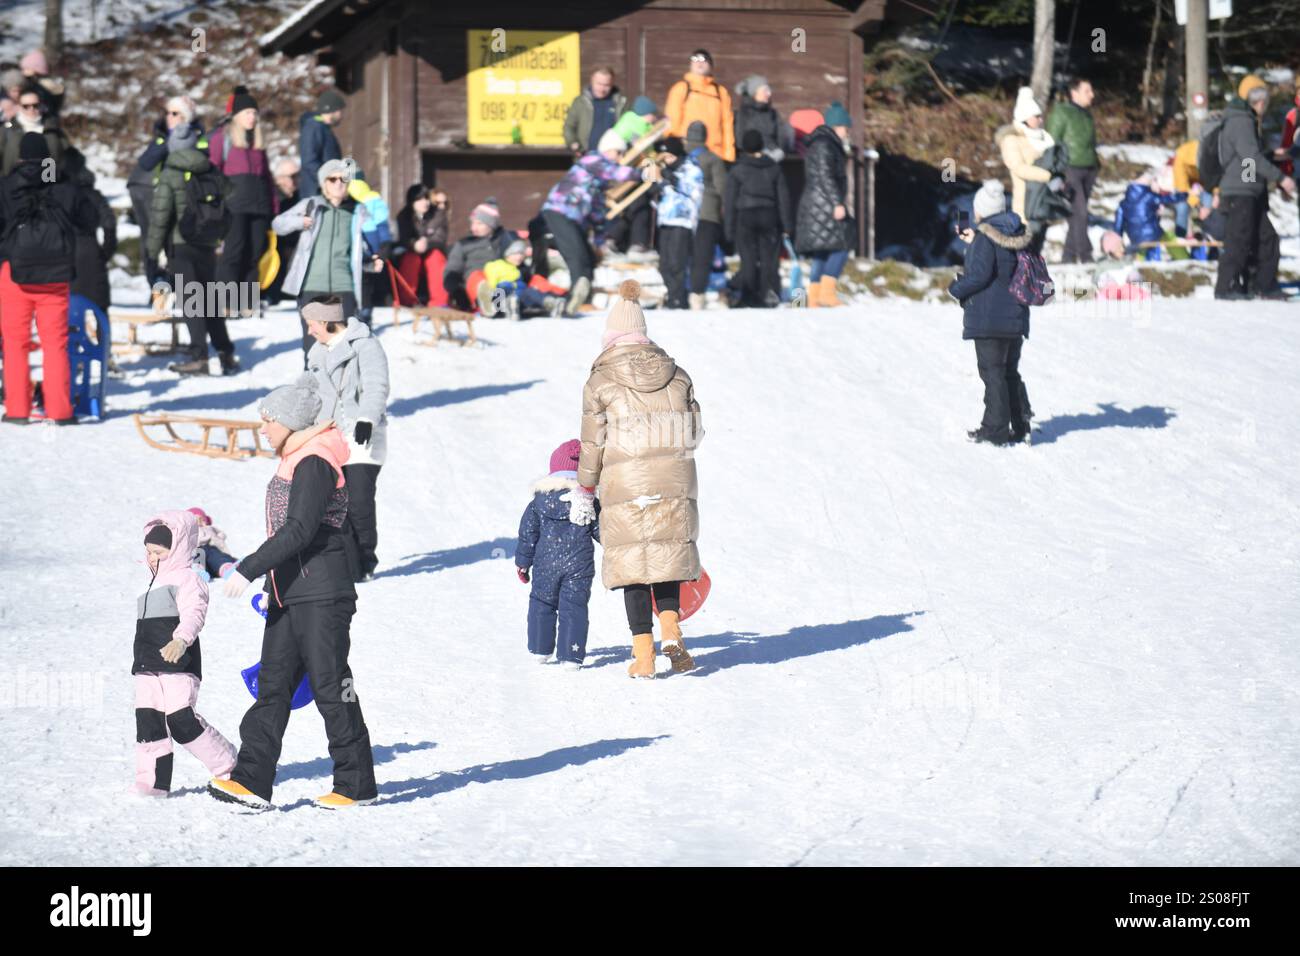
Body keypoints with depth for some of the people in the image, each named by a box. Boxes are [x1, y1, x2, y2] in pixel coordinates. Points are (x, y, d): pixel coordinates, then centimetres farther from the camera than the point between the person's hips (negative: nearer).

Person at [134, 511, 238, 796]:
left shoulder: (187, 579, -6)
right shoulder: (155, 585, 24)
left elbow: (193, 614, -23)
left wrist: (181, 640, -41)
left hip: (178, 666, -9)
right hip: (147, 667, 9)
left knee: (182, 721, -14)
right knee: (148, 723, 3)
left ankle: (228, 765, -1)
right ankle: (152, 782, 5)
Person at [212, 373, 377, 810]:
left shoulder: (315, 463, -15)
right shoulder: (295, 461, 16)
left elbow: (300, 530, -23)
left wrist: (249, 569, -24)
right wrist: (274, 587, 26)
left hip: (321, 596, -10)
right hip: (289, 594, 10)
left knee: (331, 689, -3)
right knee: (273, 687, 3)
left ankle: (357, 785, 7)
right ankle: (252, 781, 0)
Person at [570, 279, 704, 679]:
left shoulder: (600, 382, -5)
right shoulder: (677, 374, 5)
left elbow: (593, 444, -3)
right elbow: (693, 431, 8)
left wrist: (584, 491, 8)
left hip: (625, 487, -3)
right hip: (675, 481, 3)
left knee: (634, 563, 5)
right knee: (667, 554, 16)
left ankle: (644, 656, 2)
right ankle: (671, 631, -4)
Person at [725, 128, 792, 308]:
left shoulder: (737, 170, 1)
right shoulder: (773, 167, 7)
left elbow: (730, 201, 0)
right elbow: (783, 197, 7)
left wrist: (730, 229, 3)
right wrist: (787, 224, 10)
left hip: (745, 218, -2)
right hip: (769, 216, 2)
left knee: (748, 259, 2)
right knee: (770, 257, 1)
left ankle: (750, 297, -2)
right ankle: (770, 291, -18)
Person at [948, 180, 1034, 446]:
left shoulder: (984, 238, -15)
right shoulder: (1017, 234, 9)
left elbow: (980, 275, -22)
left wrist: (956, 289, -5)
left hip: (989, 318, -8)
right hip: (1015, 315, 8)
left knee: (992, 372, -3)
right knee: (1010, 371, 17)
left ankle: (996, 429, -3)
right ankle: (1020, 425, 16)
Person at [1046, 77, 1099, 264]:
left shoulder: (1087, 113, 17)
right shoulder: (1062, 112, -5)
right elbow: (1053, 142, -7)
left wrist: (1095, 168, 18)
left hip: (1088, 170, 7)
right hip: (1071, 169, -7)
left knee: (1078, 213, 7)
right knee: (1079, 211, -14)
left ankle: (1069, 255, 13)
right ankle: (1085, 254, -13)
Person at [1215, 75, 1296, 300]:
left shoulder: (1249, 121, 21)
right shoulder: (1241, 121, -13)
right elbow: (1252, 157, -22)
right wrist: (1280, 178, -22)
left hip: (1252, 193, 10)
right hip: (1239, 191, -10)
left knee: (1266, 237, 7)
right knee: (1239, 240, -10)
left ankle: (1264, 285, 11)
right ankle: (1226, 287, -8)